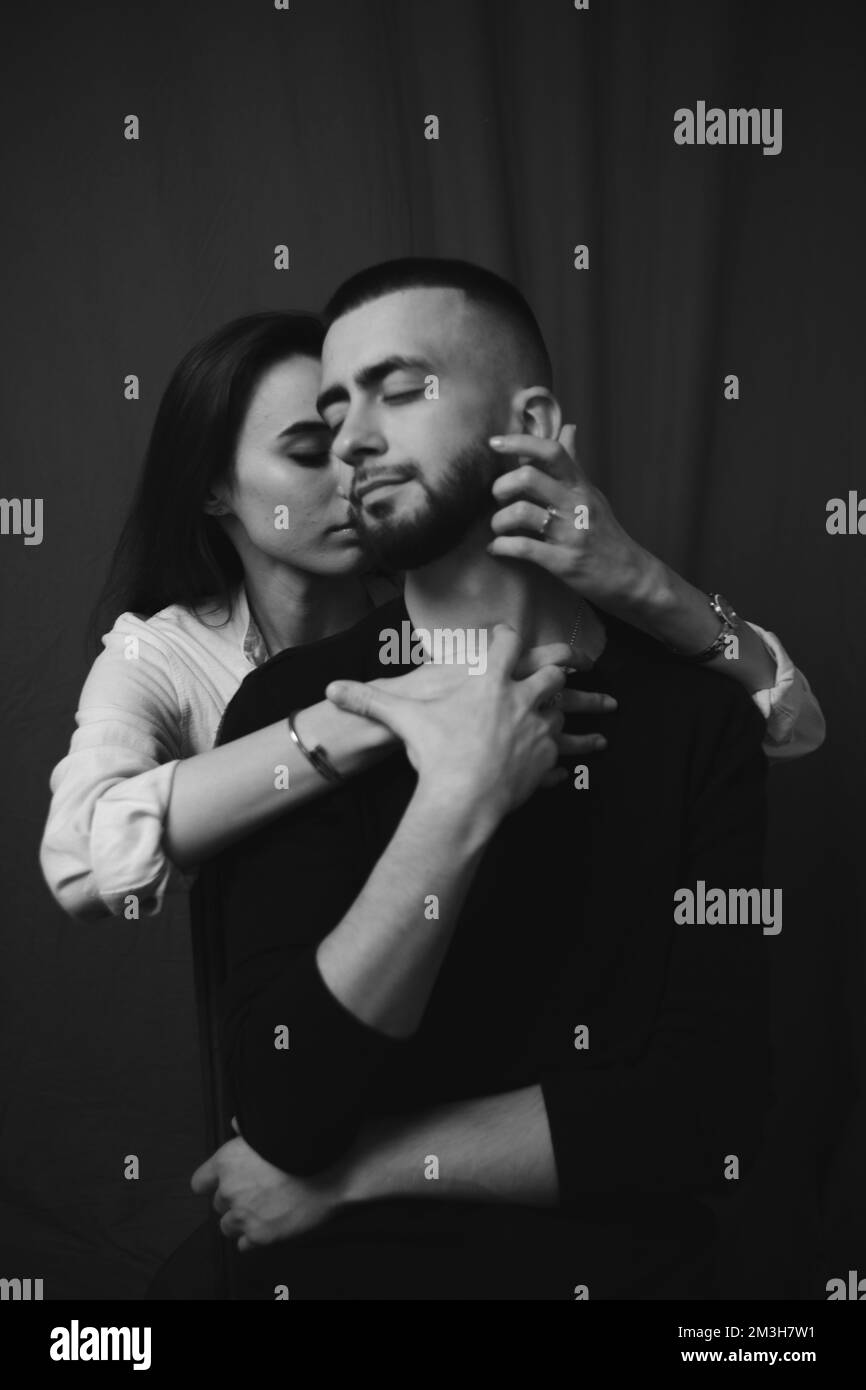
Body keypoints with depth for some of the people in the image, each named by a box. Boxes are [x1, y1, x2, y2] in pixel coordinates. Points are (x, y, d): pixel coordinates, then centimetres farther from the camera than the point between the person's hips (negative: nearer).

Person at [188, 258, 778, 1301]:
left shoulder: (695, 712, -5)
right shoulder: (292, 703, -5)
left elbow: (712, 1109, -10)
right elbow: (281, 1112, -12)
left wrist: (351, 1170, -10)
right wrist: (458, 803, -20)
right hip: (339, 1271, 1)